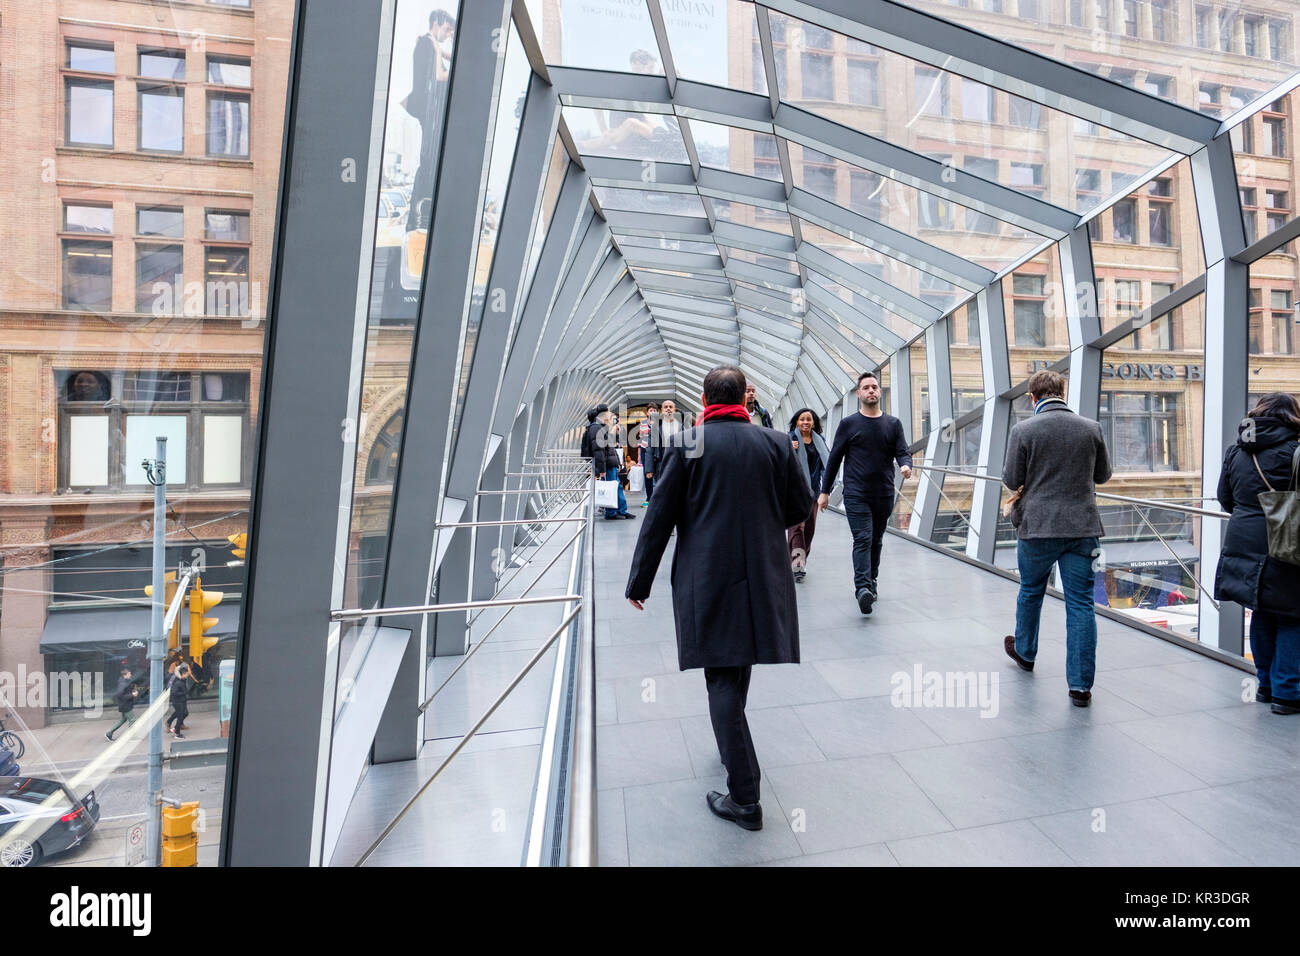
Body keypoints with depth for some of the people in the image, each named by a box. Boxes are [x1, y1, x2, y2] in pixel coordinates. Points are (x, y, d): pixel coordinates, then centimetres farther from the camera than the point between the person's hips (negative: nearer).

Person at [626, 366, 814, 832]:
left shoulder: (686, 445, -7)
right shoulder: (775, 442, 1)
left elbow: (659, 518, -6)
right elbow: (801, 506, 8)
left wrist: (639, 581, 1)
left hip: (706, 580, -3)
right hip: (763, 578, 4)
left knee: (723, 680, 3)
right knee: (738, 669, 22)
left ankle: (744, 797, 8)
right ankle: (731, 749, 43)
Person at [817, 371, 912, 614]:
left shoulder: (893, 424, 10)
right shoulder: (848, 424, 3)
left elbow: (902, 452, 5)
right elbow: (834, 458, 4)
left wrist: (905, 465, -20)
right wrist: (825, 491, 3)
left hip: (884, 495, 3)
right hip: (856, 495, -3)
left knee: (876, 541, 11)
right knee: (863, 540, -14)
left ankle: (871, 583, 23)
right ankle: (862, 588, -20)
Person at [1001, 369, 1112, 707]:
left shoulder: (1023, 430, -10)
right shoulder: (1091, 428, 1)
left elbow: (1012, 481, -6)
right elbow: (1103, 475, 12)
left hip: (1037, 527, -2)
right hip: (1082, 527, 2)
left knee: (1030, 592, 20)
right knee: (1080, 603, 5)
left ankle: (1025, 652, 41)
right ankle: (1080, 685, 7)